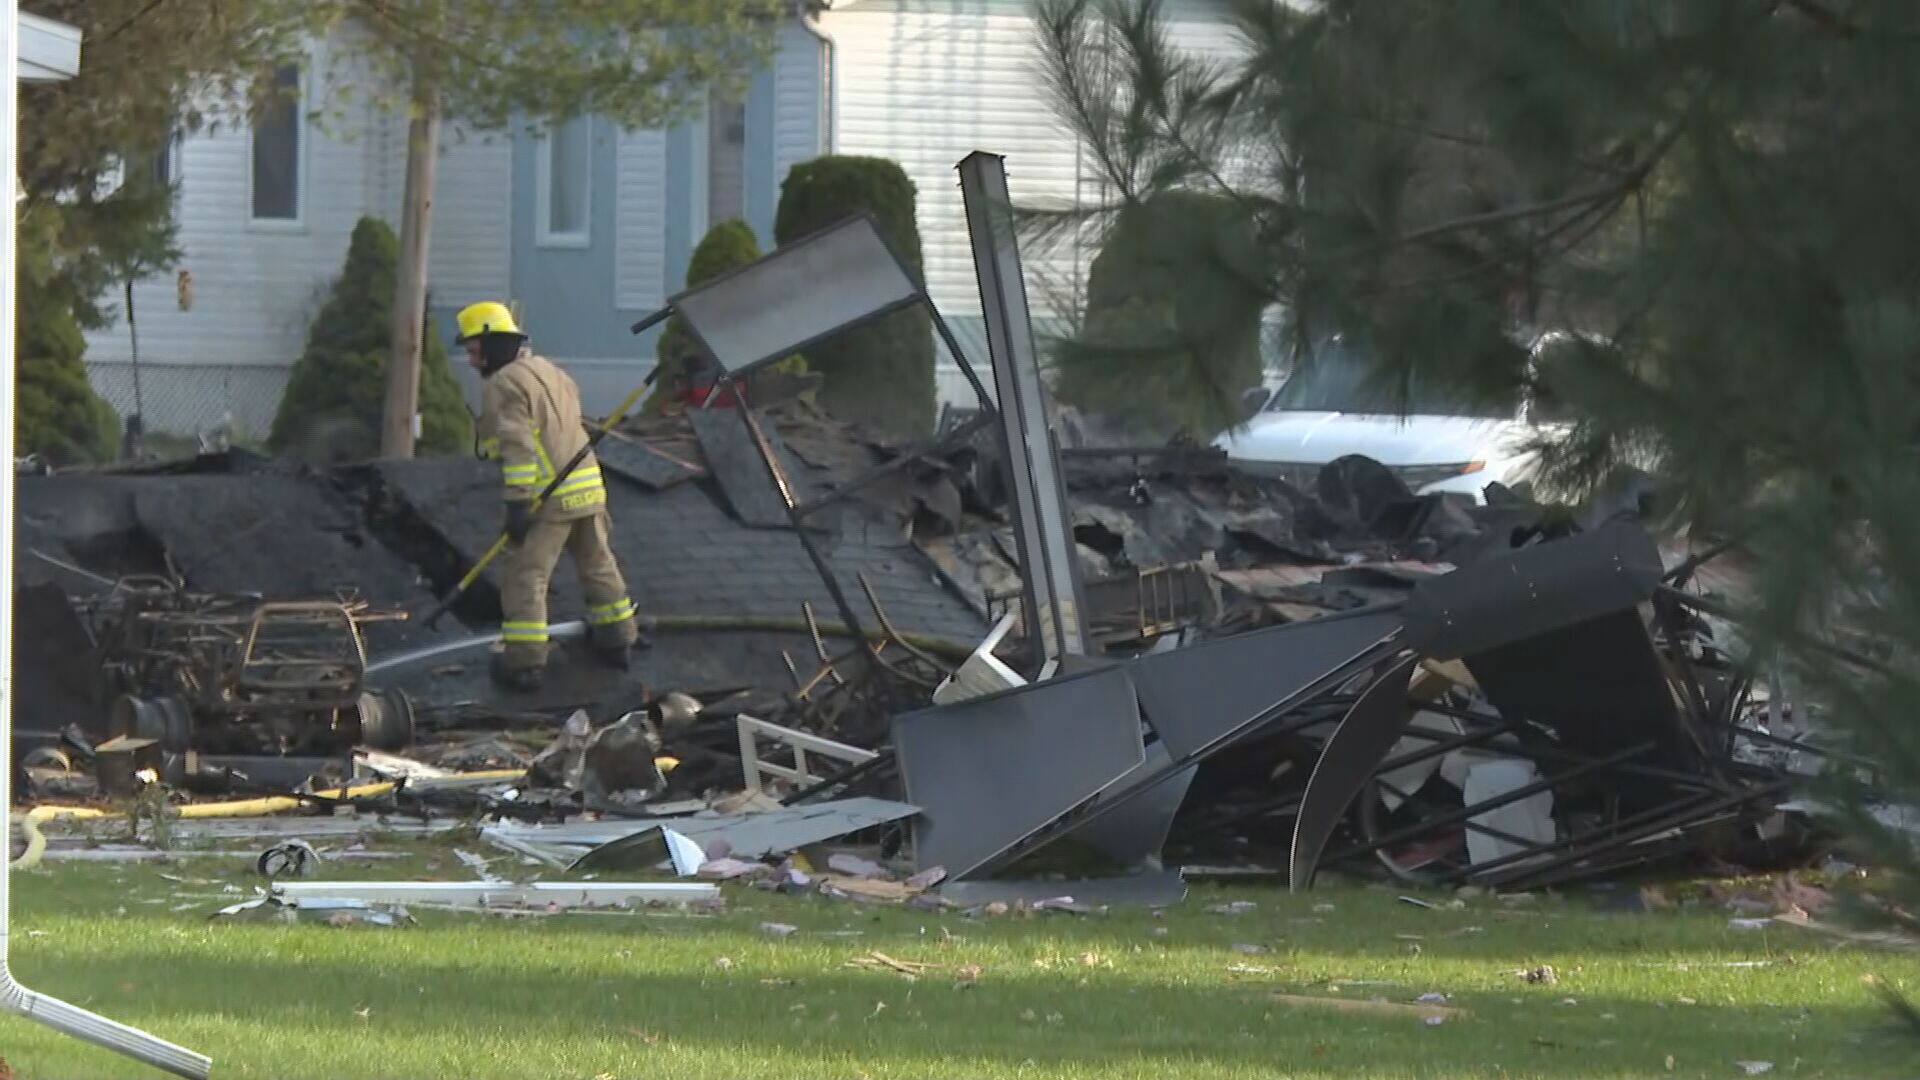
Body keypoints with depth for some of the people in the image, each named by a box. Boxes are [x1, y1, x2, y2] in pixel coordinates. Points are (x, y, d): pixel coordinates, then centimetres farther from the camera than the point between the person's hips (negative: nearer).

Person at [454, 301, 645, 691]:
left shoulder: (505, 384, -11)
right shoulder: (551, 373, 19)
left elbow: (517, 444, -21)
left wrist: (517, 502, -24)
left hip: (548, 499, -9)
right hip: (587, 490, 9)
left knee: (525, 575, -5)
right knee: (598, 564, 21)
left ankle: (525, 660, -8)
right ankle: (617, 639, 33)